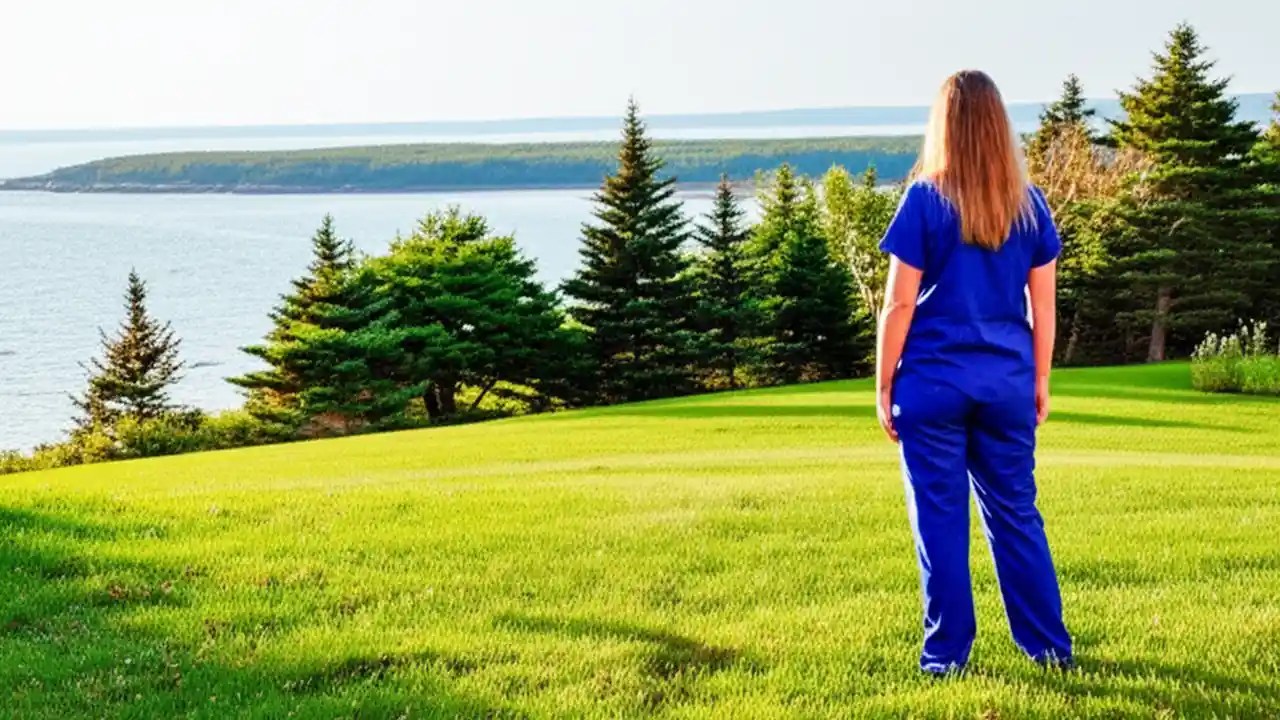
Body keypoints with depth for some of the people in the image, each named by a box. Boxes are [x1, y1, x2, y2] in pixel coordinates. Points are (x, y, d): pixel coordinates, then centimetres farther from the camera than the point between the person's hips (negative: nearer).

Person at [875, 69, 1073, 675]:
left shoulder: (925, 200, -8)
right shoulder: (1029, 203, 3)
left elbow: (899, 306, -8)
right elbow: (1043, 305, 6)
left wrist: (884, 386, 0)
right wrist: (1040, 382, 16)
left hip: (933, 381, -4)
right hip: (1007, 382, 4)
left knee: (940, 517, 3)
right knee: (1016, 512, 13)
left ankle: (946, 654, 9)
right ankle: (1050, 646, 19)